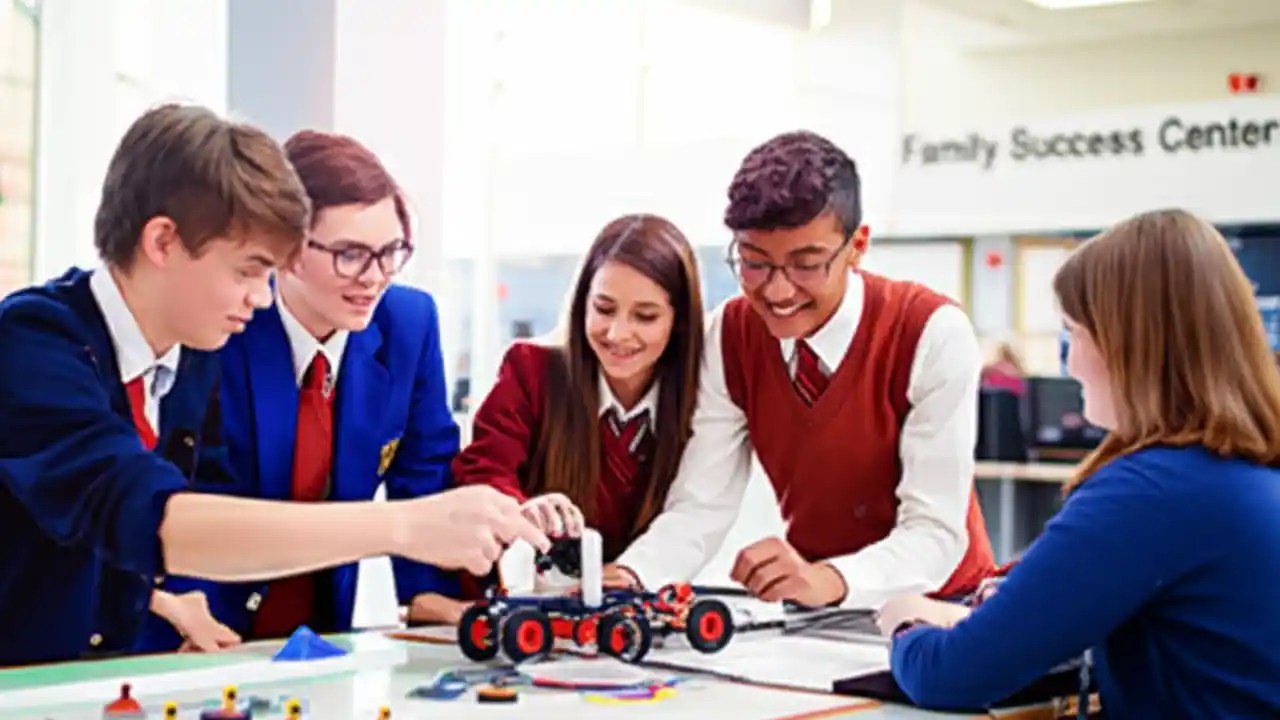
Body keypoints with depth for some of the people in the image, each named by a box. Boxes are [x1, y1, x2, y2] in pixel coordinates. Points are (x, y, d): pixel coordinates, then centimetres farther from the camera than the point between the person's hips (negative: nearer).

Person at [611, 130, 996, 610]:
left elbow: (935, 533, -21)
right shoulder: (728, 337, -6)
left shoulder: (934, 335, -18)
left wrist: (828, 579, -40)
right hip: (810, 614, 3)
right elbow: (700, 505, -7)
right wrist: (629, 577, -28)